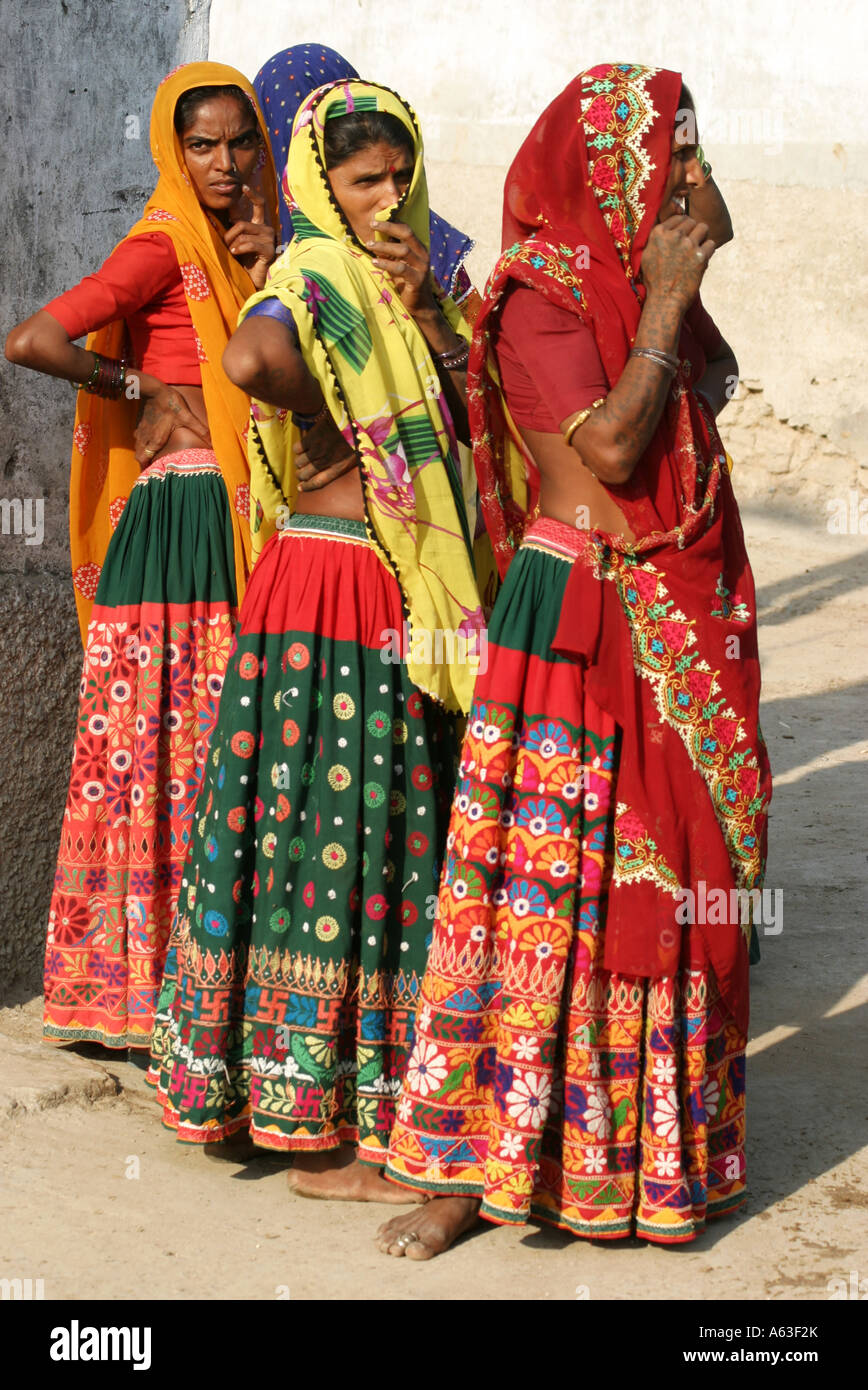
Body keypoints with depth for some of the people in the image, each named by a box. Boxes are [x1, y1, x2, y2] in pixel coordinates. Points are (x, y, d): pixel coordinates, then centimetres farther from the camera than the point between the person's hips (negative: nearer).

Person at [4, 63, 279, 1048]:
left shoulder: (241, 247, 16)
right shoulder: (164, 246, -7)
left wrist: (269, 276, -1)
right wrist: (145, 389, -7)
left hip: (243, 523, 8)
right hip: (178, 521, -7)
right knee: (163, 745, -5)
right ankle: (135, 980, 3)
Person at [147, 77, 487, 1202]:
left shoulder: (400, 278, 15)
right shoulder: (313, 277, -12)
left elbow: (474, 406, 7)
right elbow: (250, 359, -34)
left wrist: (426, 309, -6)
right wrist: (336, 416, -16)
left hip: (410, 596, 9)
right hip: (331, 592, -9)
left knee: (385, 833, 15)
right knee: (330, 832, -3)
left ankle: (370, 1090, 28)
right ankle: (318, 1136, 6)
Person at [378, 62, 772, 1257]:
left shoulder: (644, 282, 12)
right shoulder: (543, 297, -11)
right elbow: (610, 449, -22)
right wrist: (665, 306, -16)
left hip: (680, 624, 8)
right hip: (578, 622, -8)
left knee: (672, 872, 13)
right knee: (549, 883, -6)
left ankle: (660, 1136, 28)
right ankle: (472, 1167, 4)